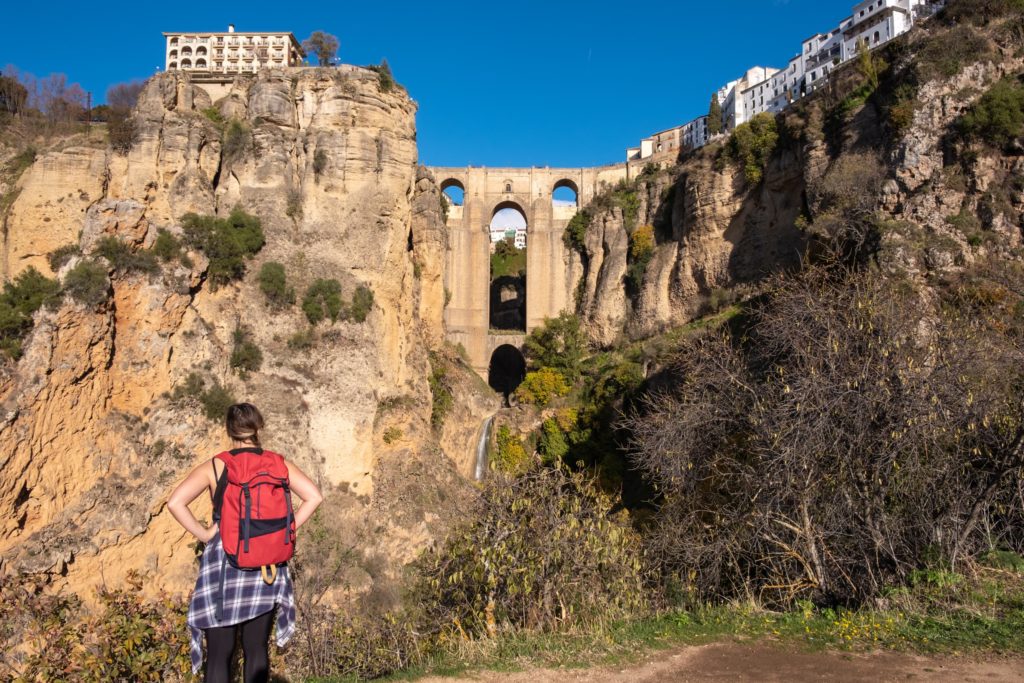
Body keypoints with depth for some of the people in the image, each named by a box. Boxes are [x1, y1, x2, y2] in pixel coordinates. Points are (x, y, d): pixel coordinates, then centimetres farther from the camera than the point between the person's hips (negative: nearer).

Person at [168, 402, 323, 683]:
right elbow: (314, 496, -6)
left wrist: (204, 533, -4)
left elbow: (175, 502, -13)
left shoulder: (213, 467, -1)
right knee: (256, 649, 11)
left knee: (219, 654, 5)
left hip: (223, 561, -1)